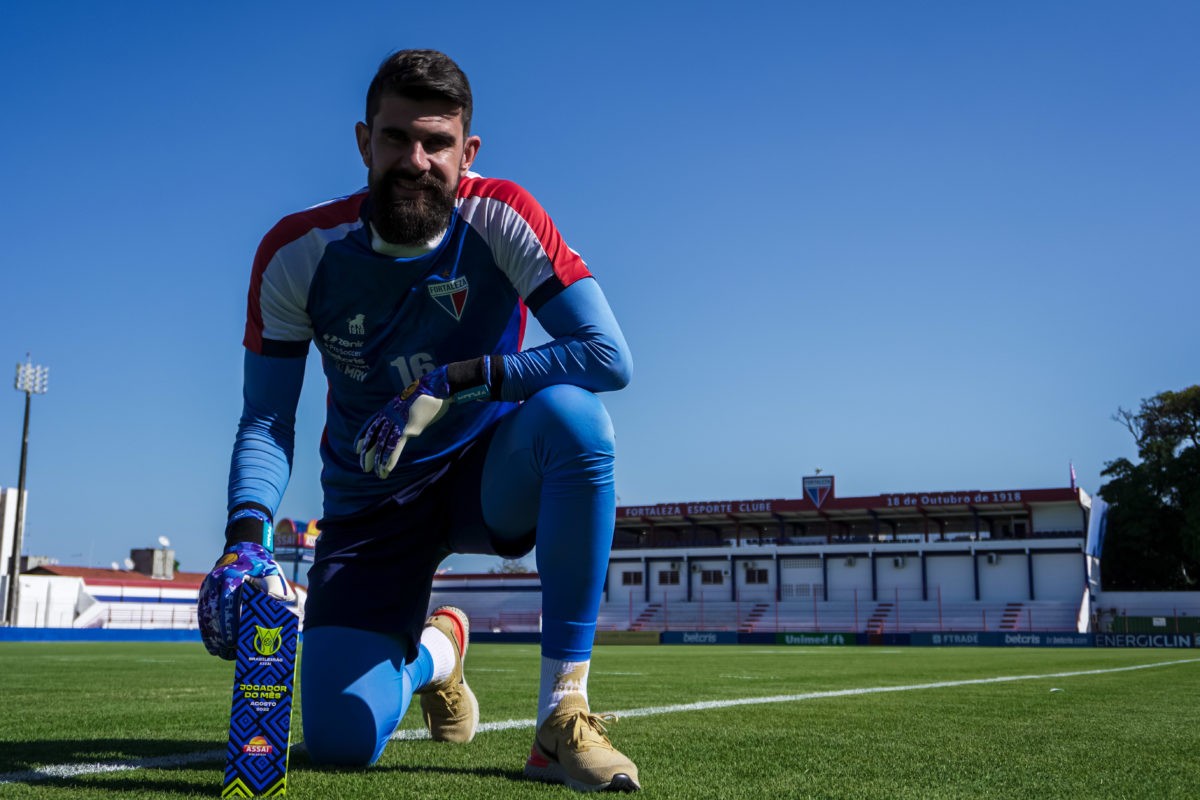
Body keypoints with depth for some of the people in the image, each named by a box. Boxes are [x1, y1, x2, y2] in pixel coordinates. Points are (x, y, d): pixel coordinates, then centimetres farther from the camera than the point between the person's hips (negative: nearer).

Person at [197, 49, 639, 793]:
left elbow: (610, 356, -25)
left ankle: (563, 714, -26)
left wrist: (451, 380, -29)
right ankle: (432, 651, 26)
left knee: (572, 413, -36)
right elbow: (266, 422, -9)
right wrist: (247, 537, -28)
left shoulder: (503, 217, -16)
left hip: (490, 476, -1)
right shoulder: (297, 251, -11)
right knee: (339, 740, -14)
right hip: (373, 503, 1)